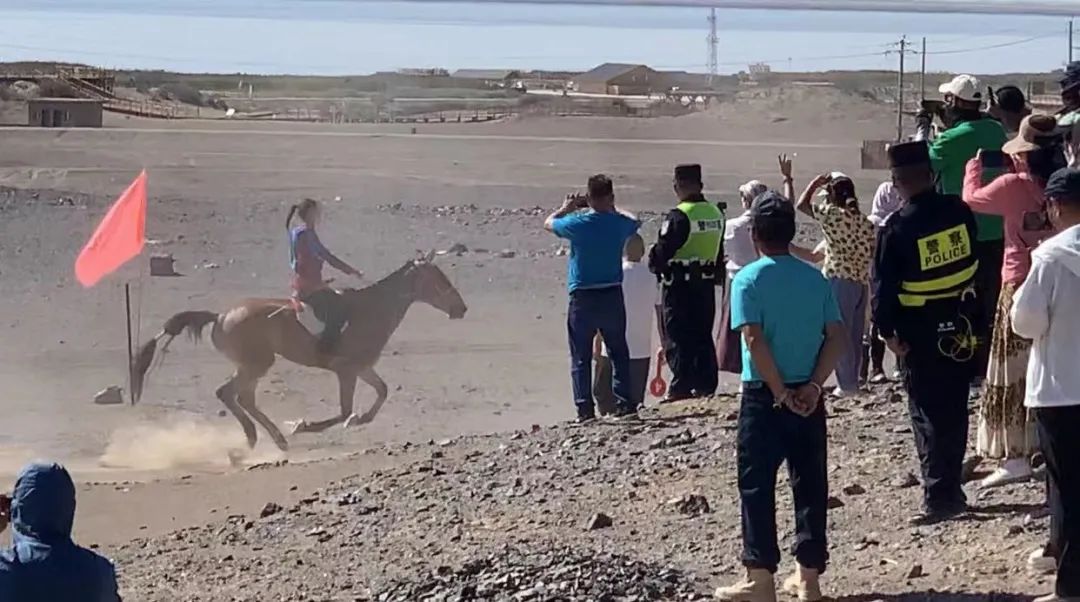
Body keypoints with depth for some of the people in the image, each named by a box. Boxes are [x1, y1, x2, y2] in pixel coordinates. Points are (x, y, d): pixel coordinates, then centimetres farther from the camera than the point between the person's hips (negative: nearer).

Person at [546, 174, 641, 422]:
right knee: (618, 352, 14)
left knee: (581, 357, 4)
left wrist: (566, 209, 24)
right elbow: (633, 222, 22)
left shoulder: (577, 224, -13)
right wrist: (611, 209, 27)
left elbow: (548, 223, 8)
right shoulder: (620, 223, -5)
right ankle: (624, 403, 11)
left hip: (583, 299, -2)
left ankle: (585, 409, -2)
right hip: (612, 296, 2)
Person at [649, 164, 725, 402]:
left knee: (677, 338, -1)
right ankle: (706, 384, 15)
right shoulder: (715, 213, 6)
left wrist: (654, 264, 3)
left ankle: (681, 387, -3)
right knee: (703, 336, 13)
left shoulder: (679, 216, -17)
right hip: (706, 284, 7)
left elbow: (662, 250, -17)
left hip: (679, 285, -7)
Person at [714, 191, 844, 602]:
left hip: (764, 396, -4)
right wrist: (813, 386, -5)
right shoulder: (815, 278, 5)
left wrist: (781, 393, -11)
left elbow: (755, 341, -16)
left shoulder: (748, 280, -8)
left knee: (757, 486, 2)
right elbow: (837, 337, -1)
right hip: (809, 397, 4)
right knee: (810, 484, 9)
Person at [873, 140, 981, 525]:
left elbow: (883, 286, -14)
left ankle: (941, 496, -2)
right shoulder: (959, 211, -4)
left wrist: (888, 331, -4)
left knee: (928, 411, 2)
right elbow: (973, 258, 7)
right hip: (960, 326, 4)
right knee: (955, 406, 15)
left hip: (921, 331, -4)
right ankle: (949, 487, 24)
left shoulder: (897, 228, -16)